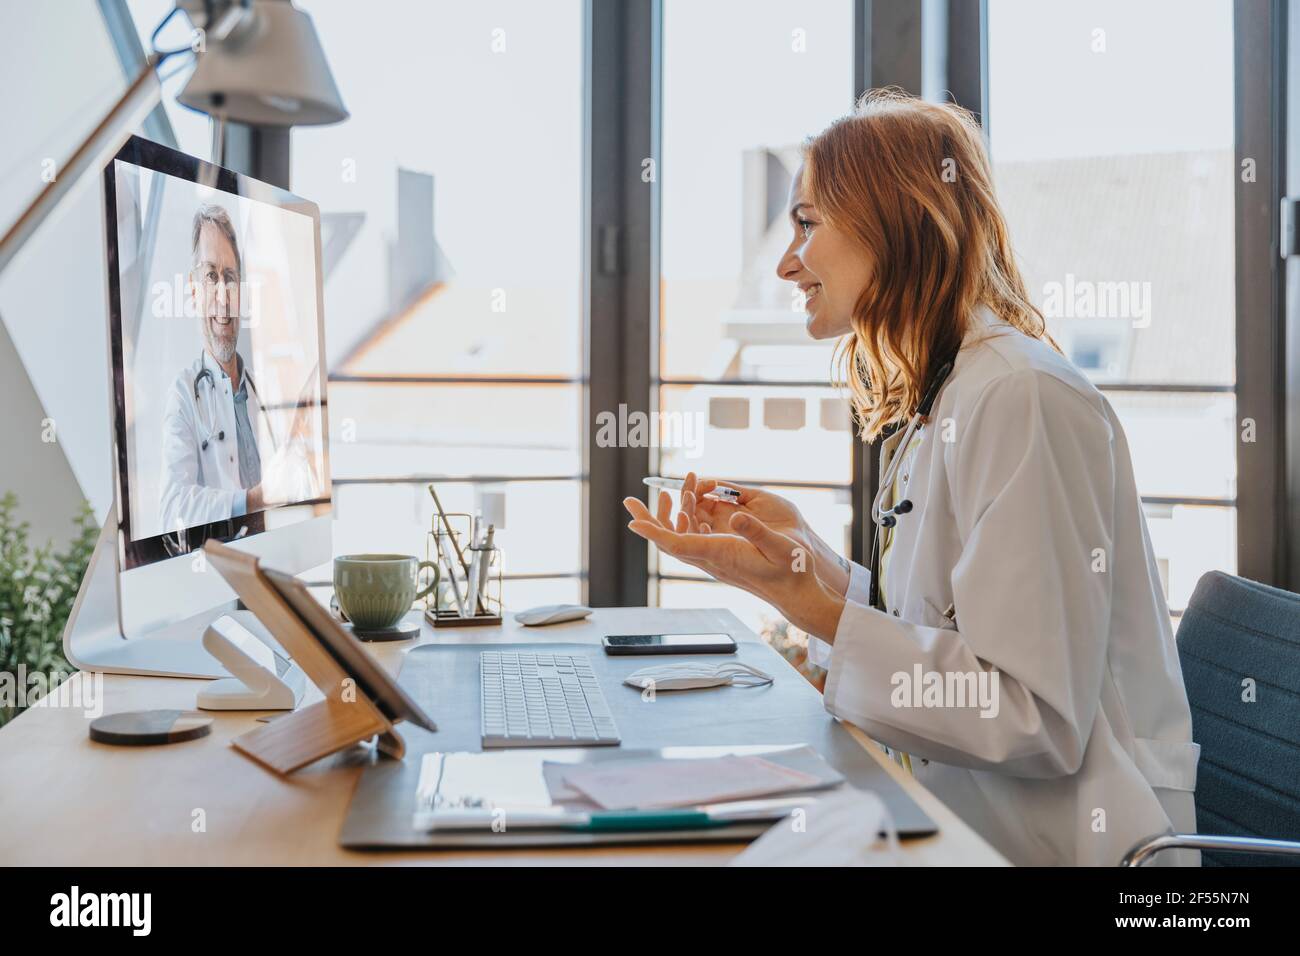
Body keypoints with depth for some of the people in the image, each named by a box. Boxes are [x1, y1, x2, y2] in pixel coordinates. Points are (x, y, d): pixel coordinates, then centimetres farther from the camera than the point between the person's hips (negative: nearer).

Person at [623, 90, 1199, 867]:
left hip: (1055, 839, -7)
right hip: (961, 821, 7)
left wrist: (807, 602, -23)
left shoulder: (1021, 398, -18)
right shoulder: (932, 407, 10)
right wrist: (801, 551, 8)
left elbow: (1038, 722, -22)